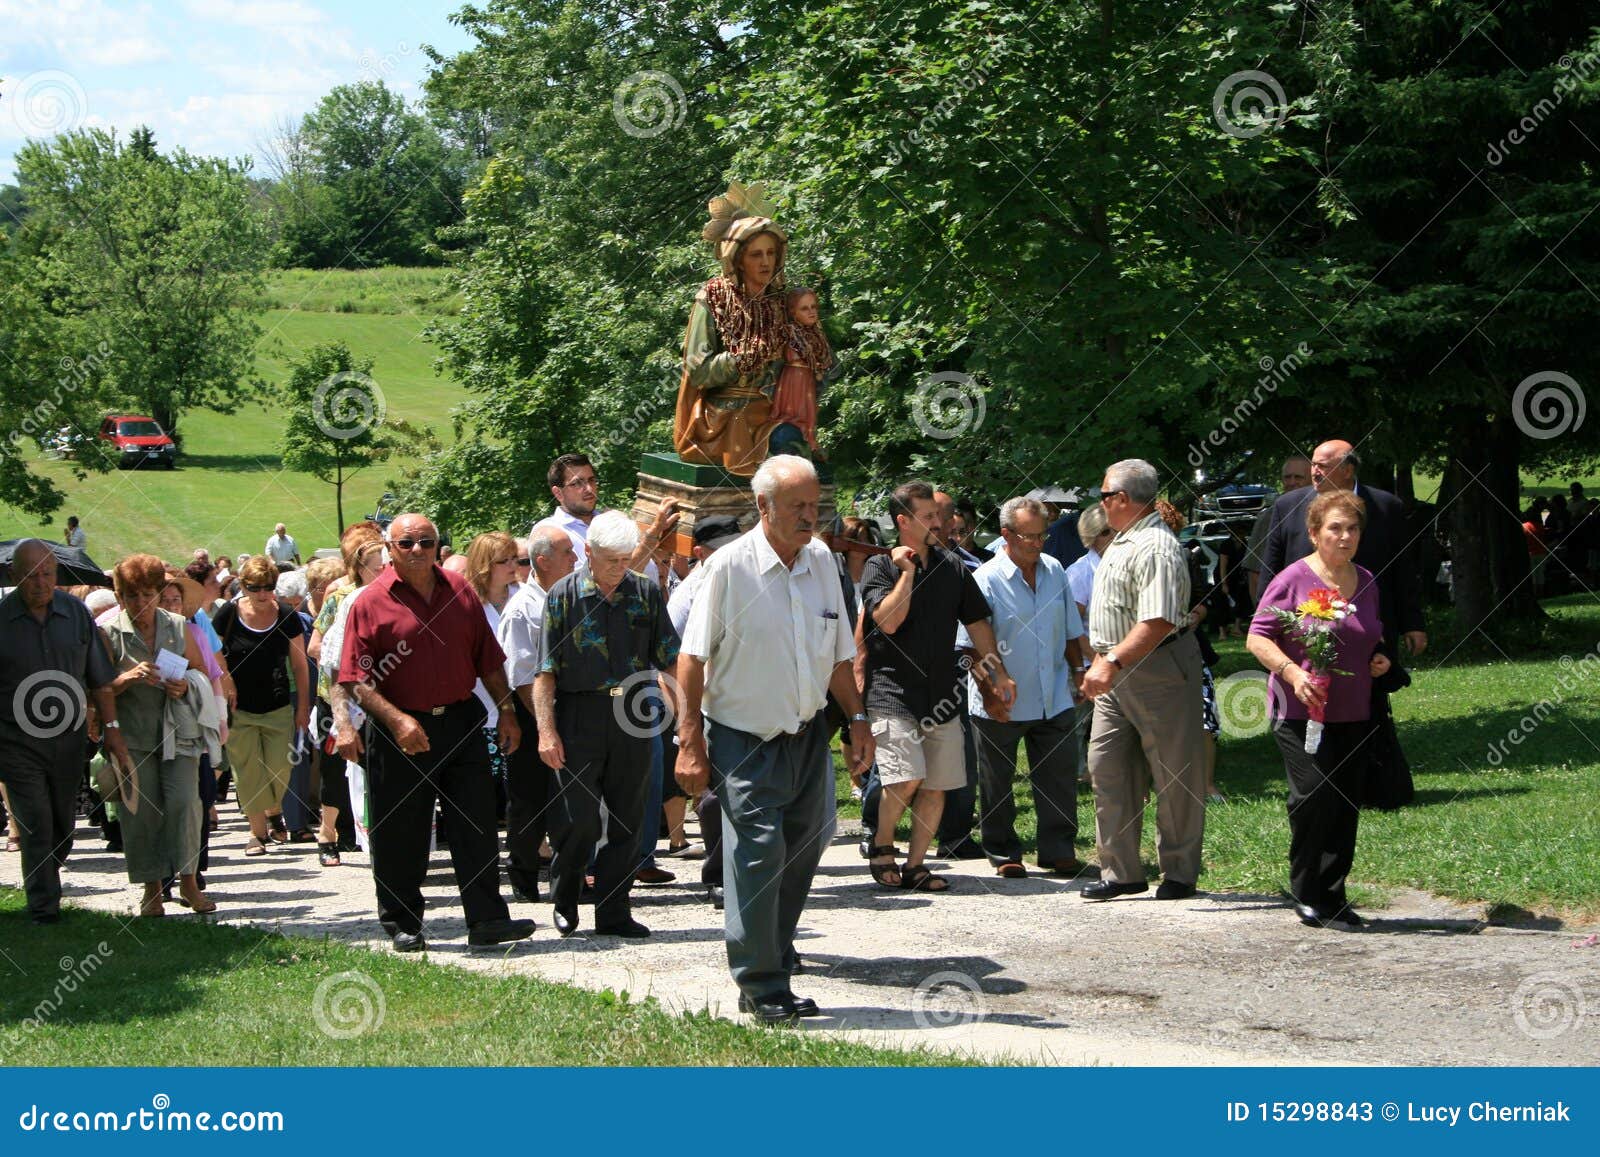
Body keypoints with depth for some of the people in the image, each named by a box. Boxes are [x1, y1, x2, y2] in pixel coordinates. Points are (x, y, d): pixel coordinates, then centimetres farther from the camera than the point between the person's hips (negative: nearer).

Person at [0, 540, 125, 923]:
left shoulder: (76, 612, 1)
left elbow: (99, 678, 7)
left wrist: (111, 727, 2)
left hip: (68, 736, 3)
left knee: (64, 822, 13)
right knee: (35, 825, -7)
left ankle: (47, 879, 35)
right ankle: (43, 906, -1)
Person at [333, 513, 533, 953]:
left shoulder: (459, 591, 8)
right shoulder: (371, 602, -5)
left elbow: (488, 658, 14)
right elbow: (358, 680, -10)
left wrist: (506, 711, 10)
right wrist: (396, 720, -20)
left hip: (461, 723, 3)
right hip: (400, 731, -3)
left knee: (476, 826, 2)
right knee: (401, 835, 4)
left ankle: (486, 921, 5)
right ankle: (403, 925, 16)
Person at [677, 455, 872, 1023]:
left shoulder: (822, 561, 6)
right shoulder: (729, 566, -11)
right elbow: (693, 658, -10)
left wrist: (858, 718, 13)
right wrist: (690, 742, -12)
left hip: (808, 736, 6)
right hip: (744, 738, -6)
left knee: (804, 848, 10)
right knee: (758, 854, -9)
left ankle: (774, 959, 26)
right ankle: (761, 987, -1)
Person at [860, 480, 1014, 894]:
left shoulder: (952, 567, 11)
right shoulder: (881, 566, -2)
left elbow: (977, 622, 18)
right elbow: (888, 620, -17)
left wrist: (999, 672, 14)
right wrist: (907, 571, -14)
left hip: (941, 695, 5)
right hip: (893, 692, -5)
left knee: (936, 786, 3)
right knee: (906, 778, -17)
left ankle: (915, 865, 14)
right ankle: (882, 846, 7)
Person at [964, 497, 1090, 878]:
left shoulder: (1055, 572, 6)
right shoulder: (986, 580, -11)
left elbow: (1071, 630, 19)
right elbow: (970, 645, -13)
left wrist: (1079, 668, 16)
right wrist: (988, 692, -20)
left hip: (1053, 700, 4)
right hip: (1001, 706, -4)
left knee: (1060, 776, 4)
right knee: (997, 785, 6)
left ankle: (1059, 852, 13)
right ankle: (1003, 855, 18)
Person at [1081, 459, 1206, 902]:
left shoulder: (1155, 547, -19)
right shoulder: (1122, 542, 14)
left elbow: (1158, 622, -28)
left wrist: (1112, 663, -33)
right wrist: (1101, 662, 23)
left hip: (1157, 670, -10)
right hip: (1118, 671, 10)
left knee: (1174, 775, 1)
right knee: (1106, 766, 6)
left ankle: (1179, 874, 9)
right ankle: (1120, 870, 11)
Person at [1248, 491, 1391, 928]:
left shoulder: (1366, 583, 13)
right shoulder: (1293, 580, -7)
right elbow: (1257, 637, -8)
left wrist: (1380, 659, 7)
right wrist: (1292, 673, -22)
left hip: (1353, 713, 6)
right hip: (1301, 712, -6)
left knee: (1346, 805, 5)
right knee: (1315, 795, -17)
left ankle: (1333, 897, 14)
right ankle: (1308, 895, -5)